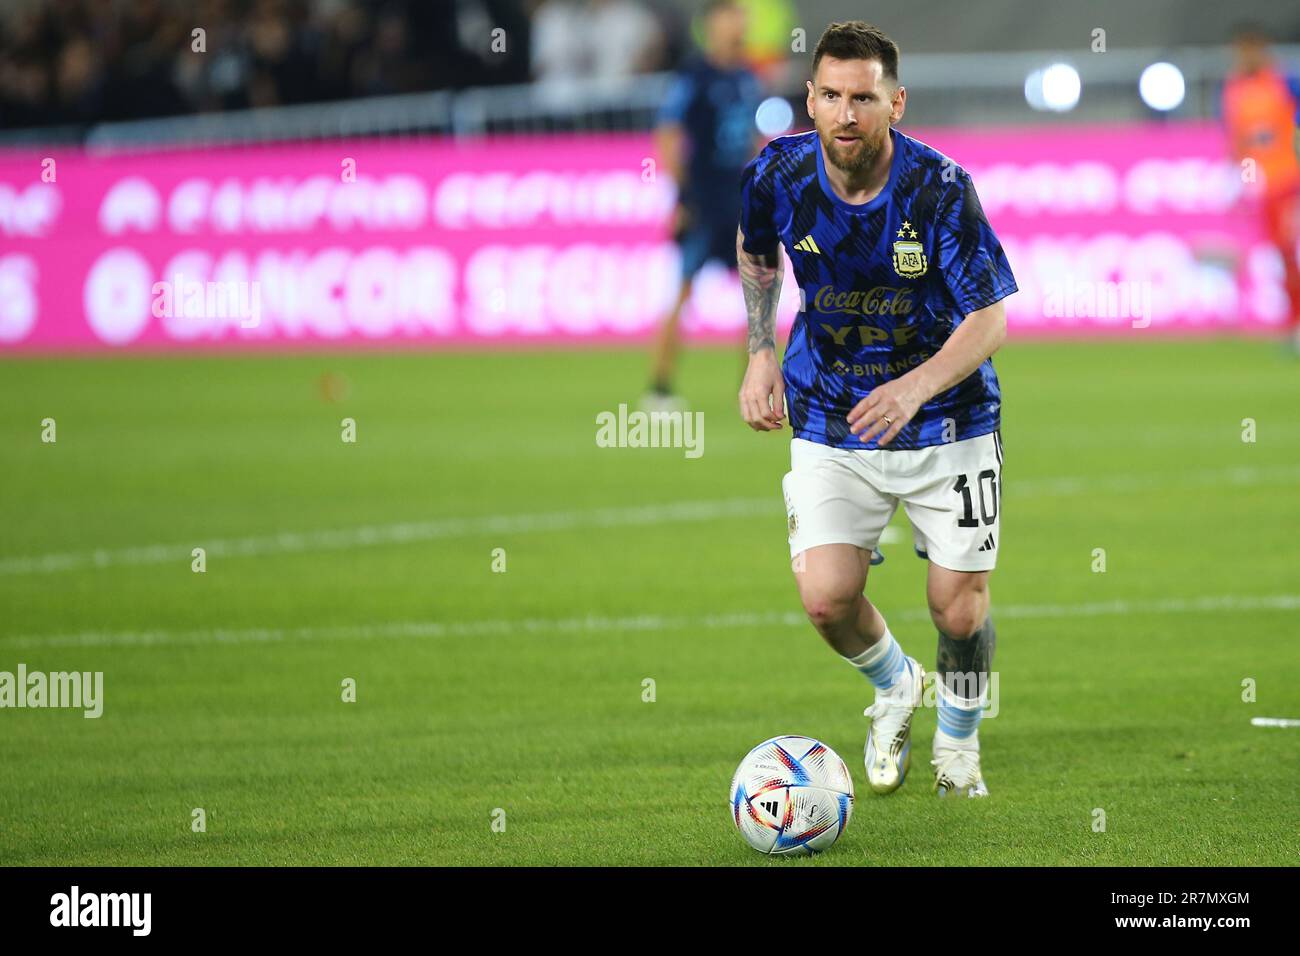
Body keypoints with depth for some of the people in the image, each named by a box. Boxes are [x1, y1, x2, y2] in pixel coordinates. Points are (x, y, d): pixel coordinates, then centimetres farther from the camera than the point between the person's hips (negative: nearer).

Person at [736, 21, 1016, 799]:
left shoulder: (940, 188, -22)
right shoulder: (778, 174, -12)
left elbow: (990, 320, -19)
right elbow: (756, 253, 13)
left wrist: (916, 387, -35)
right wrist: (761, 355, 3)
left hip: (947, 420, -2)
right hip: (830, 420, 2)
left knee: (959, 608, -1)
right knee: (827, 598, -11)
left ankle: (959, 746, 31)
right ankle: (895, 688, 25)